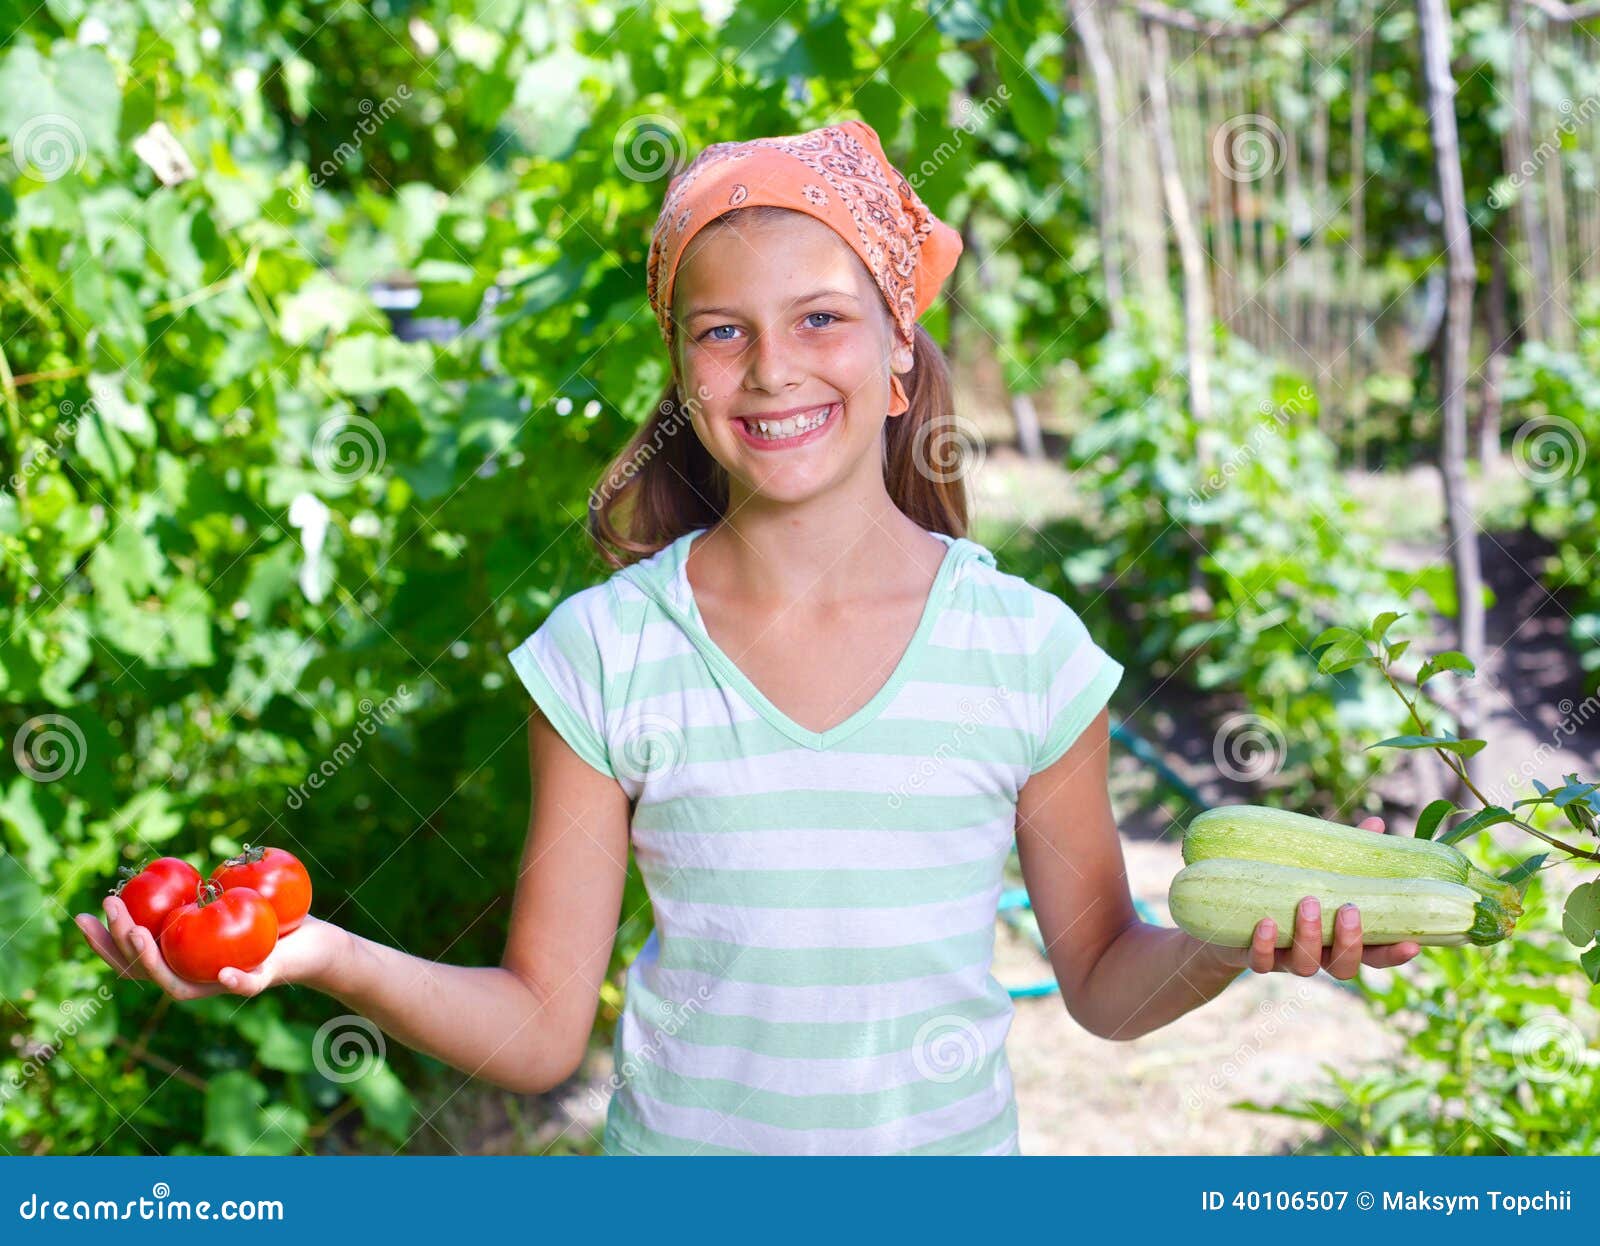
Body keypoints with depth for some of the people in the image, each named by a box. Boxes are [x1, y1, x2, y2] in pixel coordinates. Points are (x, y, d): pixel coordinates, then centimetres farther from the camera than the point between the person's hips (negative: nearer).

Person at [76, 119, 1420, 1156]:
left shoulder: (1029, 647, -9)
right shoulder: (606, 656, -10)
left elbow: (1105, 984, 0)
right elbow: (541, 1029, -8)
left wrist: (1226, 944, -19)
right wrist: (325, 956, -22)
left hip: (953, 1156, 1)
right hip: (679, 1150, 0)